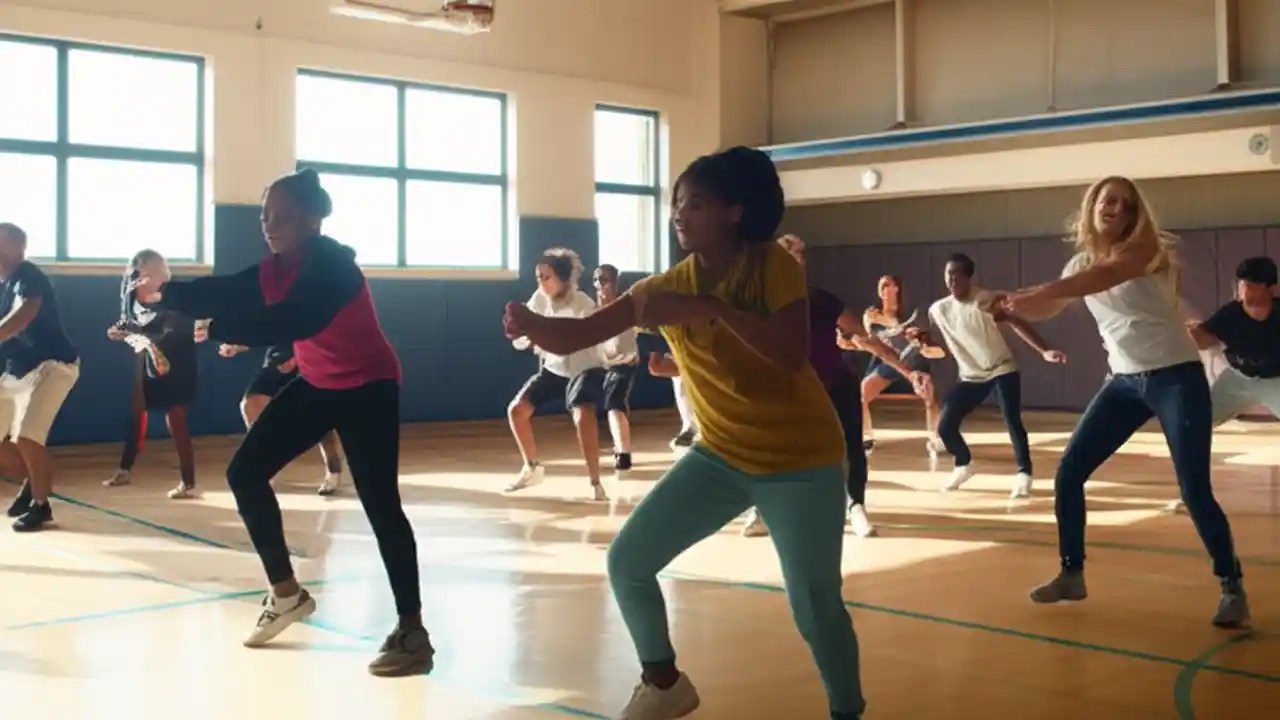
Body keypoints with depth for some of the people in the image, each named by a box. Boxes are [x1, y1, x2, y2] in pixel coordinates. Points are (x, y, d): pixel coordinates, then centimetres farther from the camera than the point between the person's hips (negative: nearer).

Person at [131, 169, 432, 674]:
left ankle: (412, 633, -5)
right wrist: (166, 293, -22)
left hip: (368, 387, -8)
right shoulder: (275, 267, 2)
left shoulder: (332, 264, -24)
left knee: (379, 504, -13)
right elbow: (227, 293, -9)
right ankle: (286, 594, 18)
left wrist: (218, 329, -41)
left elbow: (288, 322, -38)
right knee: (245, 473, 4)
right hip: (317, 384, 9)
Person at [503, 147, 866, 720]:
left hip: (799, 459, -4)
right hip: (721, 454, 5)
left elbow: (792, 353, -29)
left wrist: (713, 308, -35)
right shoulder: (667, 287, -4)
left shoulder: (773, 265, -13)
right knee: (628, 560, -1)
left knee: (815, 606, -7)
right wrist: (531, 323, -37)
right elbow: (576, 336, -16)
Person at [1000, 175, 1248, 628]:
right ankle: (1071, 575, 13)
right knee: (1069, 473, -1)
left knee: (1194, 489, -11)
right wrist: (1014, 304, -7)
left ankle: (1233, 588, 6)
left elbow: (1107, 274, -33)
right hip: (1124, 382, 6)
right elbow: (1047, 309, 14)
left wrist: (1033, 293, -44)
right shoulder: (1082, 262, 6)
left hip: (1176, 376, -6)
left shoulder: (1147, 247, -13)